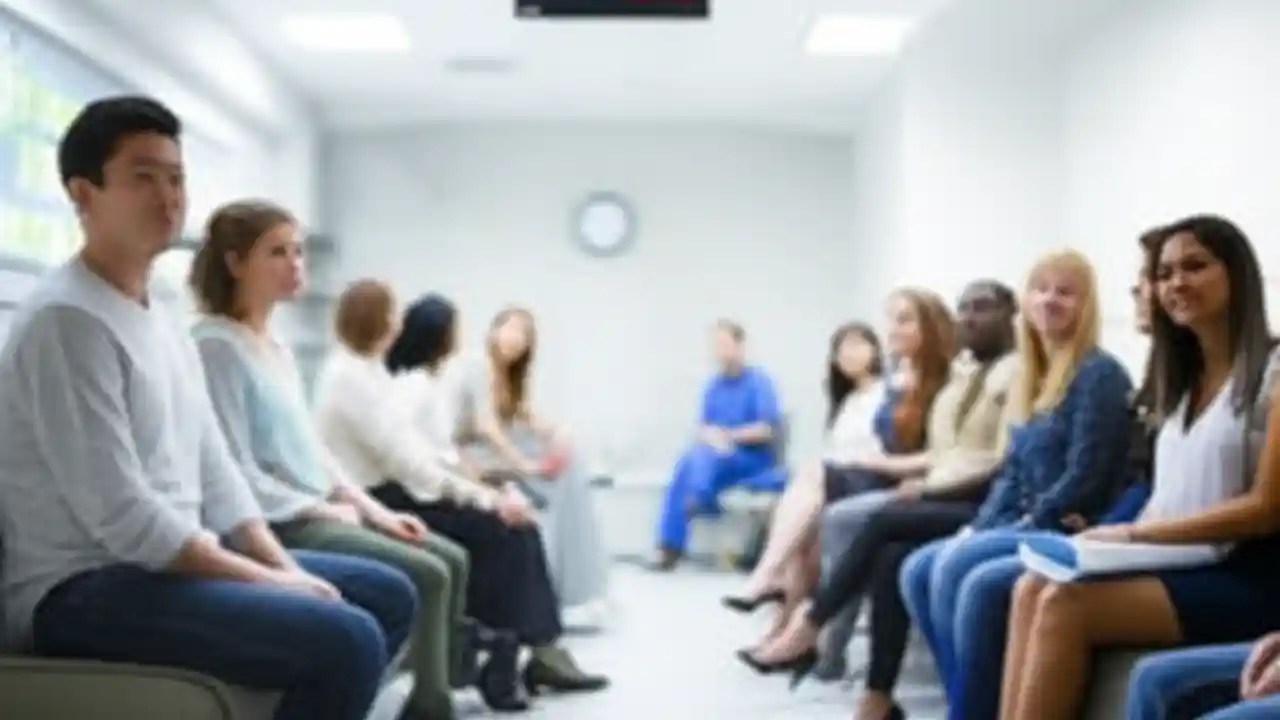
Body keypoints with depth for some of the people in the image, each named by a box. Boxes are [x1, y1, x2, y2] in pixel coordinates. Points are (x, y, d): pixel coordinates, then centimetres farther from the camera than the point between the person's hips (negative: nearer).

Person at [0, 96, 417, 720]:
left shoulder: (164, 322, 15)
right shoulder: (67, 321, -16)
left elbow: (214, 474, 15)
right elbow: (121, 515, -22)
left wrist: (285, 568, 0)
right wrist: (270, 583, -17)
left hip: (169, 559, 10)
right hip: (82, 588, -10)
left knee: (389, 595, 13)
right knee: (346, 640, -26)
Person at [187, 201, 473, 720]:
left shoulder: (277, 348, 17)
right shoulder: (216, 345, -14)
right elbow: (236, 473, -20)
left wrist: (372, 508, 8)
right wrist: (322, 509, -14)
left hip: (318, 513, 10)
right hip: (283, 525, -10)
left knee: (450, 559, 5)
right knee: (425, 575, -17)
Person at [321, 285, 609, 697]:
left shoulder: (369, 370, 15)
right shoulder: (351, 376, -14)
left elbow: (416, 451, 10)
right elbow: (406, 460, -21)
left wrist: (484, 492, -1)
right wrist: (485, 498, -17)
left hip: (391, 491, 9)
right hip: (375, 503, -9)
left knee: (518, 525, -4)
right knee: (495, 529, -18)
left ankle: (540, 651, -6)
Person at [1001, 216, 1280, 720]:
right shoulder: (1185, 380, 20)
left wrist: (1136, 533, -12)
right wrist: (1118, 536, -6)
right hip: (1178, 566, 7)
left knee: (1065, 604, -25)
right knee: (1034, 589, -17)